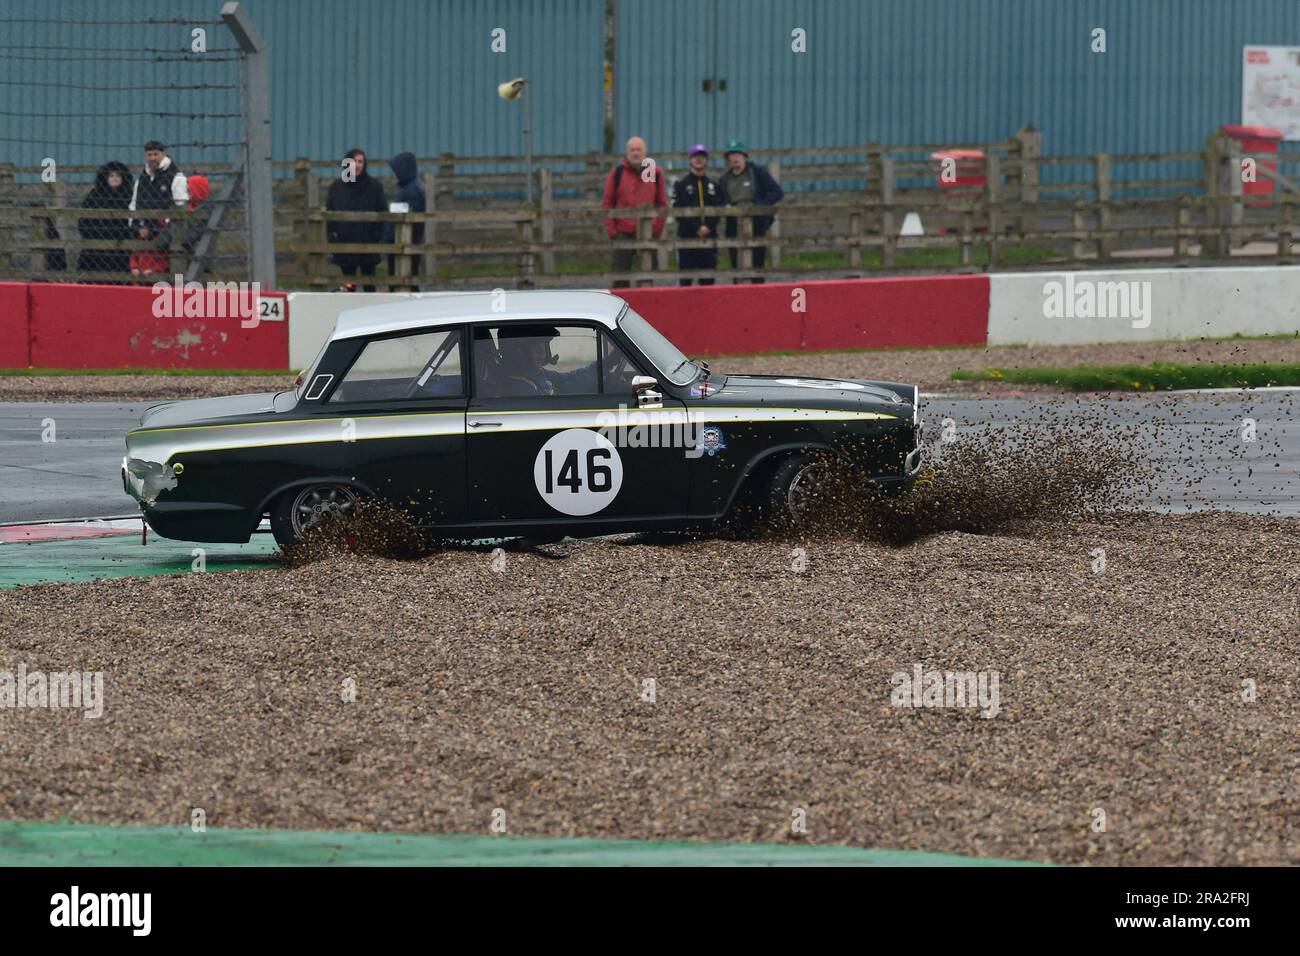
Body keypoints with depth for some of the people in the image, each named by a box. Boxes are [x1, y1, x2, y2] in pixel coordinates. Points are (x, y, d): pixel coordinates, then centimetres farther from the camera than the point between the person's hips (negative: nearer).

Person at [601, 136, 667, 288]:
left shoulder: (655, 172, 5)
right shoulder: (617, 173, 3)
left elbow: (663, 204, 7)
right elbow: (607, 203, 4)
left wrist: (657, 230, -2)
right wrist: (611, 230, -4)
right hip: (623, 234, -1)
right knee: (620, 277, -1)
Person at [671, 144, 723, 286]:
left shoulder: (713, 185, 15)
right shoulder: (681, 184, 6)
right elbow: (678, 210, -5)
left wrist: (708, 227, -13)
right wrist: (697, 228, -13)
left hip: (709, 235, 2)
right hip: (687, 236, -2)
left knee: (707, 279, 2)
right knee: (685, 279, -3)